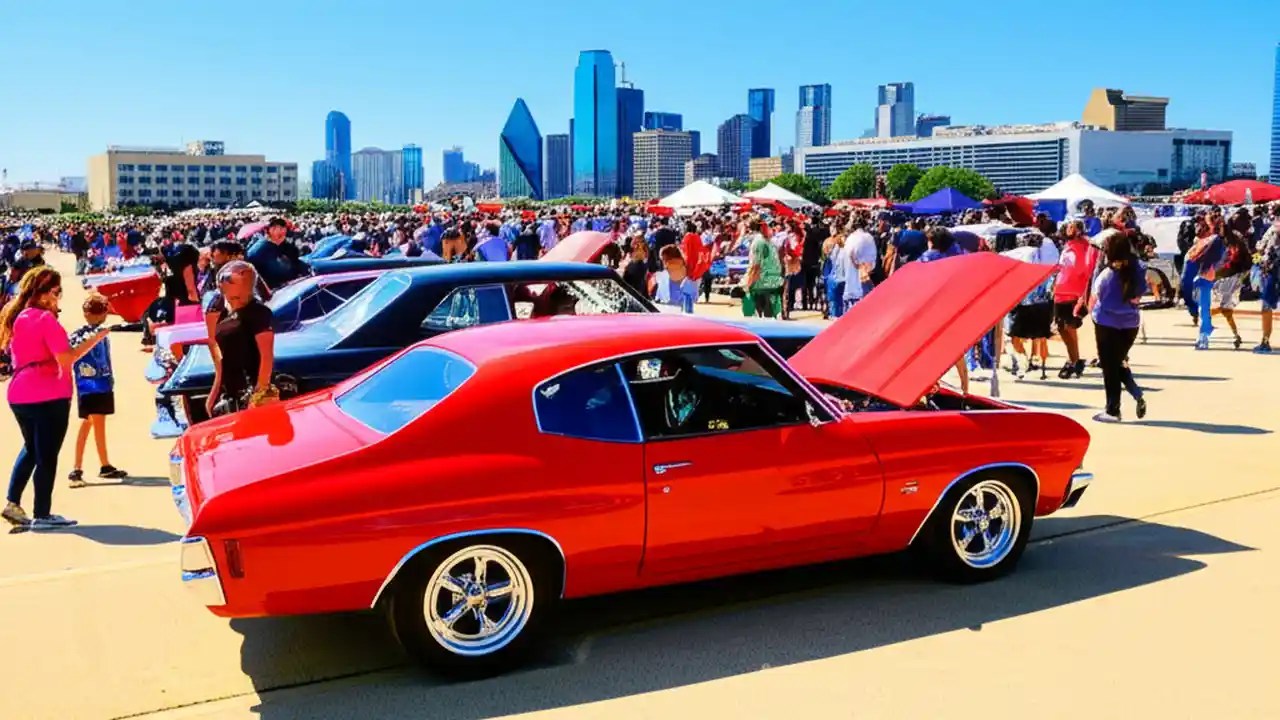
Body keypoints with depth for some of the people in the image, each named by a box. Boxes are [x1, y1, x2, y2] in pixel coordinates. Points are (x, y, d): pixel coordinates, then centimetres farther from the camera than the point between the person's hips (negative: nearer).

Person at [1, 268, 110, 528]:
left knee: (31, 448, 24)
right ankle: (41, 515, 6)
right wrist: (95, 338, -14)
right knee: (47, 455, 1)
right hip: (48, 396, -8)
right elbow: (66, 359, -18)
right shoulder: (46, 318, -13)